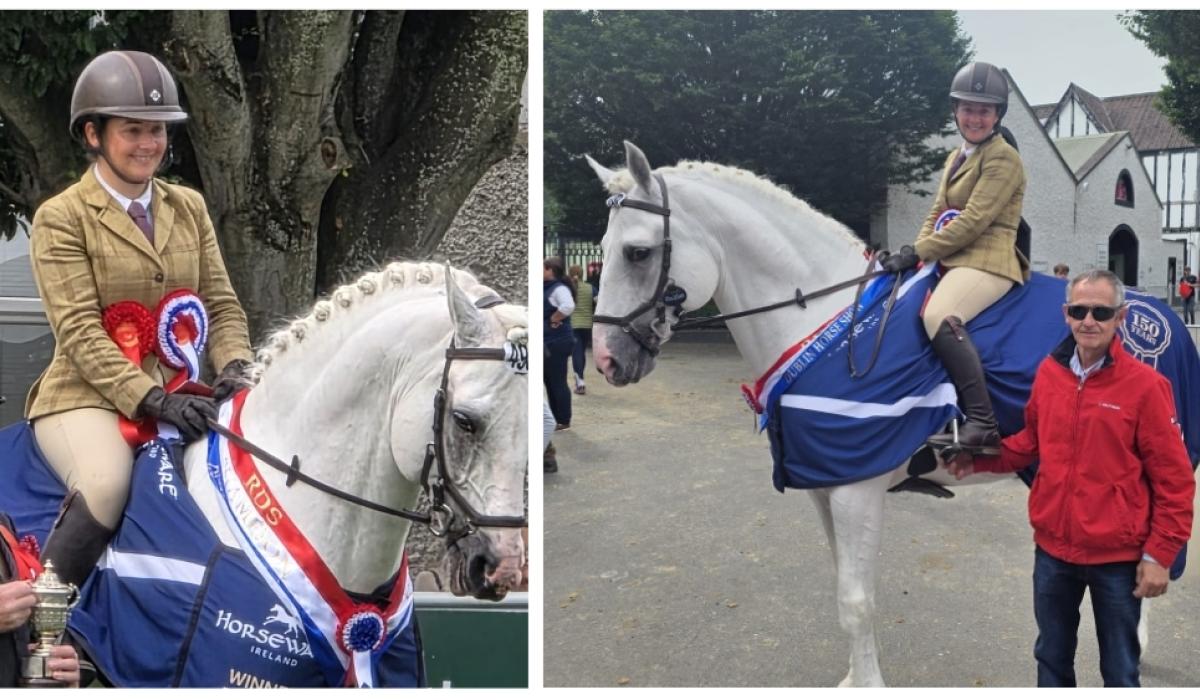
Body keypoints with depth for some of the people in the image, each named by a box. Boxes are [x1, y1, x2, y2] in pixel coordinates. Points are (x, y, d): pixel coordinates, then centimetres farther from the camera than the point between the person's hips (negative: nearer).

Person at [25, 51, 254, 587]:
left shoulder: (189, 207, 13)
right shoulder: (61, 217, -3)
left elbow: (221, 302, 9)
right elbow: (79, 330, -12)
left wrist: (235, 366, -13)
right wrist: (152, 399, -26)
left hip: (178, 392, 5)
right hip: (89, 394, -4)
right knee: (108, 486, -34)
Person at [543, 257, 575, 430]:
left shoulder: (559, 288, -16)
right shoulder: (546, 288, 13)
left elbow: (568, 306, -34)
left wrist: (554, 320, -22)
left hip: (557, 343, -10)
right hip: (548, 342, 10)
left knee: (558, 382, -2)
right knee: (549, 381, 15)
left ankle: (564, 421, 7)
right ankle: (555, 419, 24)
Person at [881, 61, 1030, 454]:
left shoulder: (1003, 158, -5)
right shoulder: (956, 158, 22)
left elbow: (973, 221, -14)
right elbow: (937, 214, 20)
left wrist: (918, 253, -15)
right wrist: (914, 254, 1)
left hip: (986, 261, -10)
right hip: (953, 260, 10)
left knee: (939, 315, -35)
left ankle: (983, 425, -34)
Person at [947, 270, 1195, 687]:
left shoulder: (1145, 385, -15)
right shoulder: (1049, 372, -1)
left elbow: (1174, 481, -11)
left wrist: (1159, 555, -12)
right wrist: (980, 460, -2)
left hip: (1117, 555, -4)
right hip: (1053, 547, 4)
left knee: (1119, 669, 14)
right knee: (1052, 657, 22)